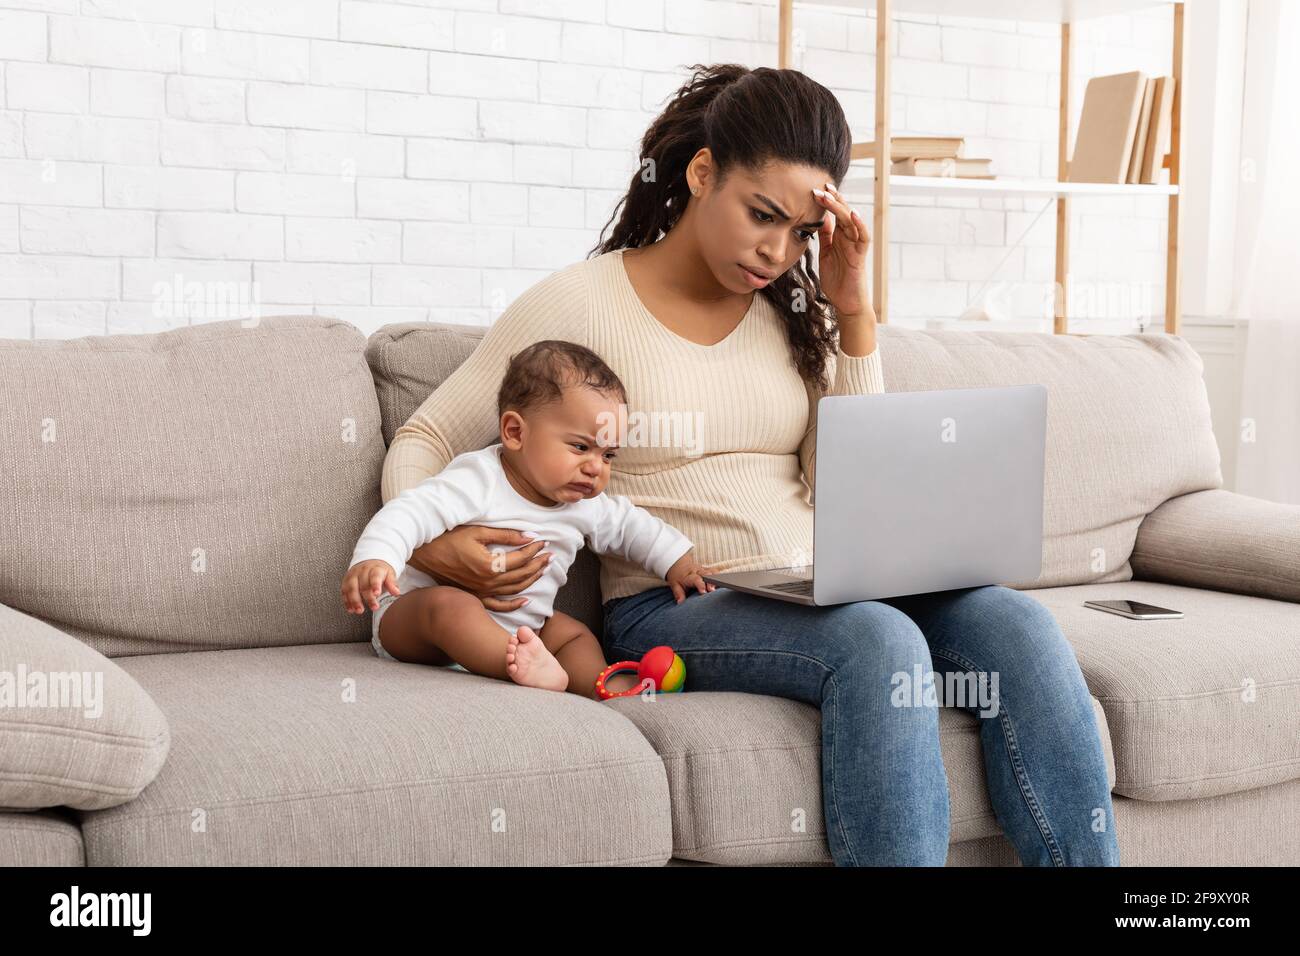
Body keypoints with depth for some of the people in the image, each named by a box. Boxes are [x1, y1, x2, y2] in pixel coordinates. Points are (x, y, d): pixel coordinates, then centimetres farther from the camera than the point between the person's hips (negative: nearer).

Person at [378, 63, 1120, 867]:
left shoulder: (794, 312, 12)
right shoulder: (578, 303, 0)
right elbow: (426, 440, 4)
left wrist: (855, 315, 0)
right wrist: (430, 540, -18)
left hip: (813, 591, 5)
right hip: (670, 610, -5)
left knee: (1015, 623, -23)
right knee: (879, 641, -35)